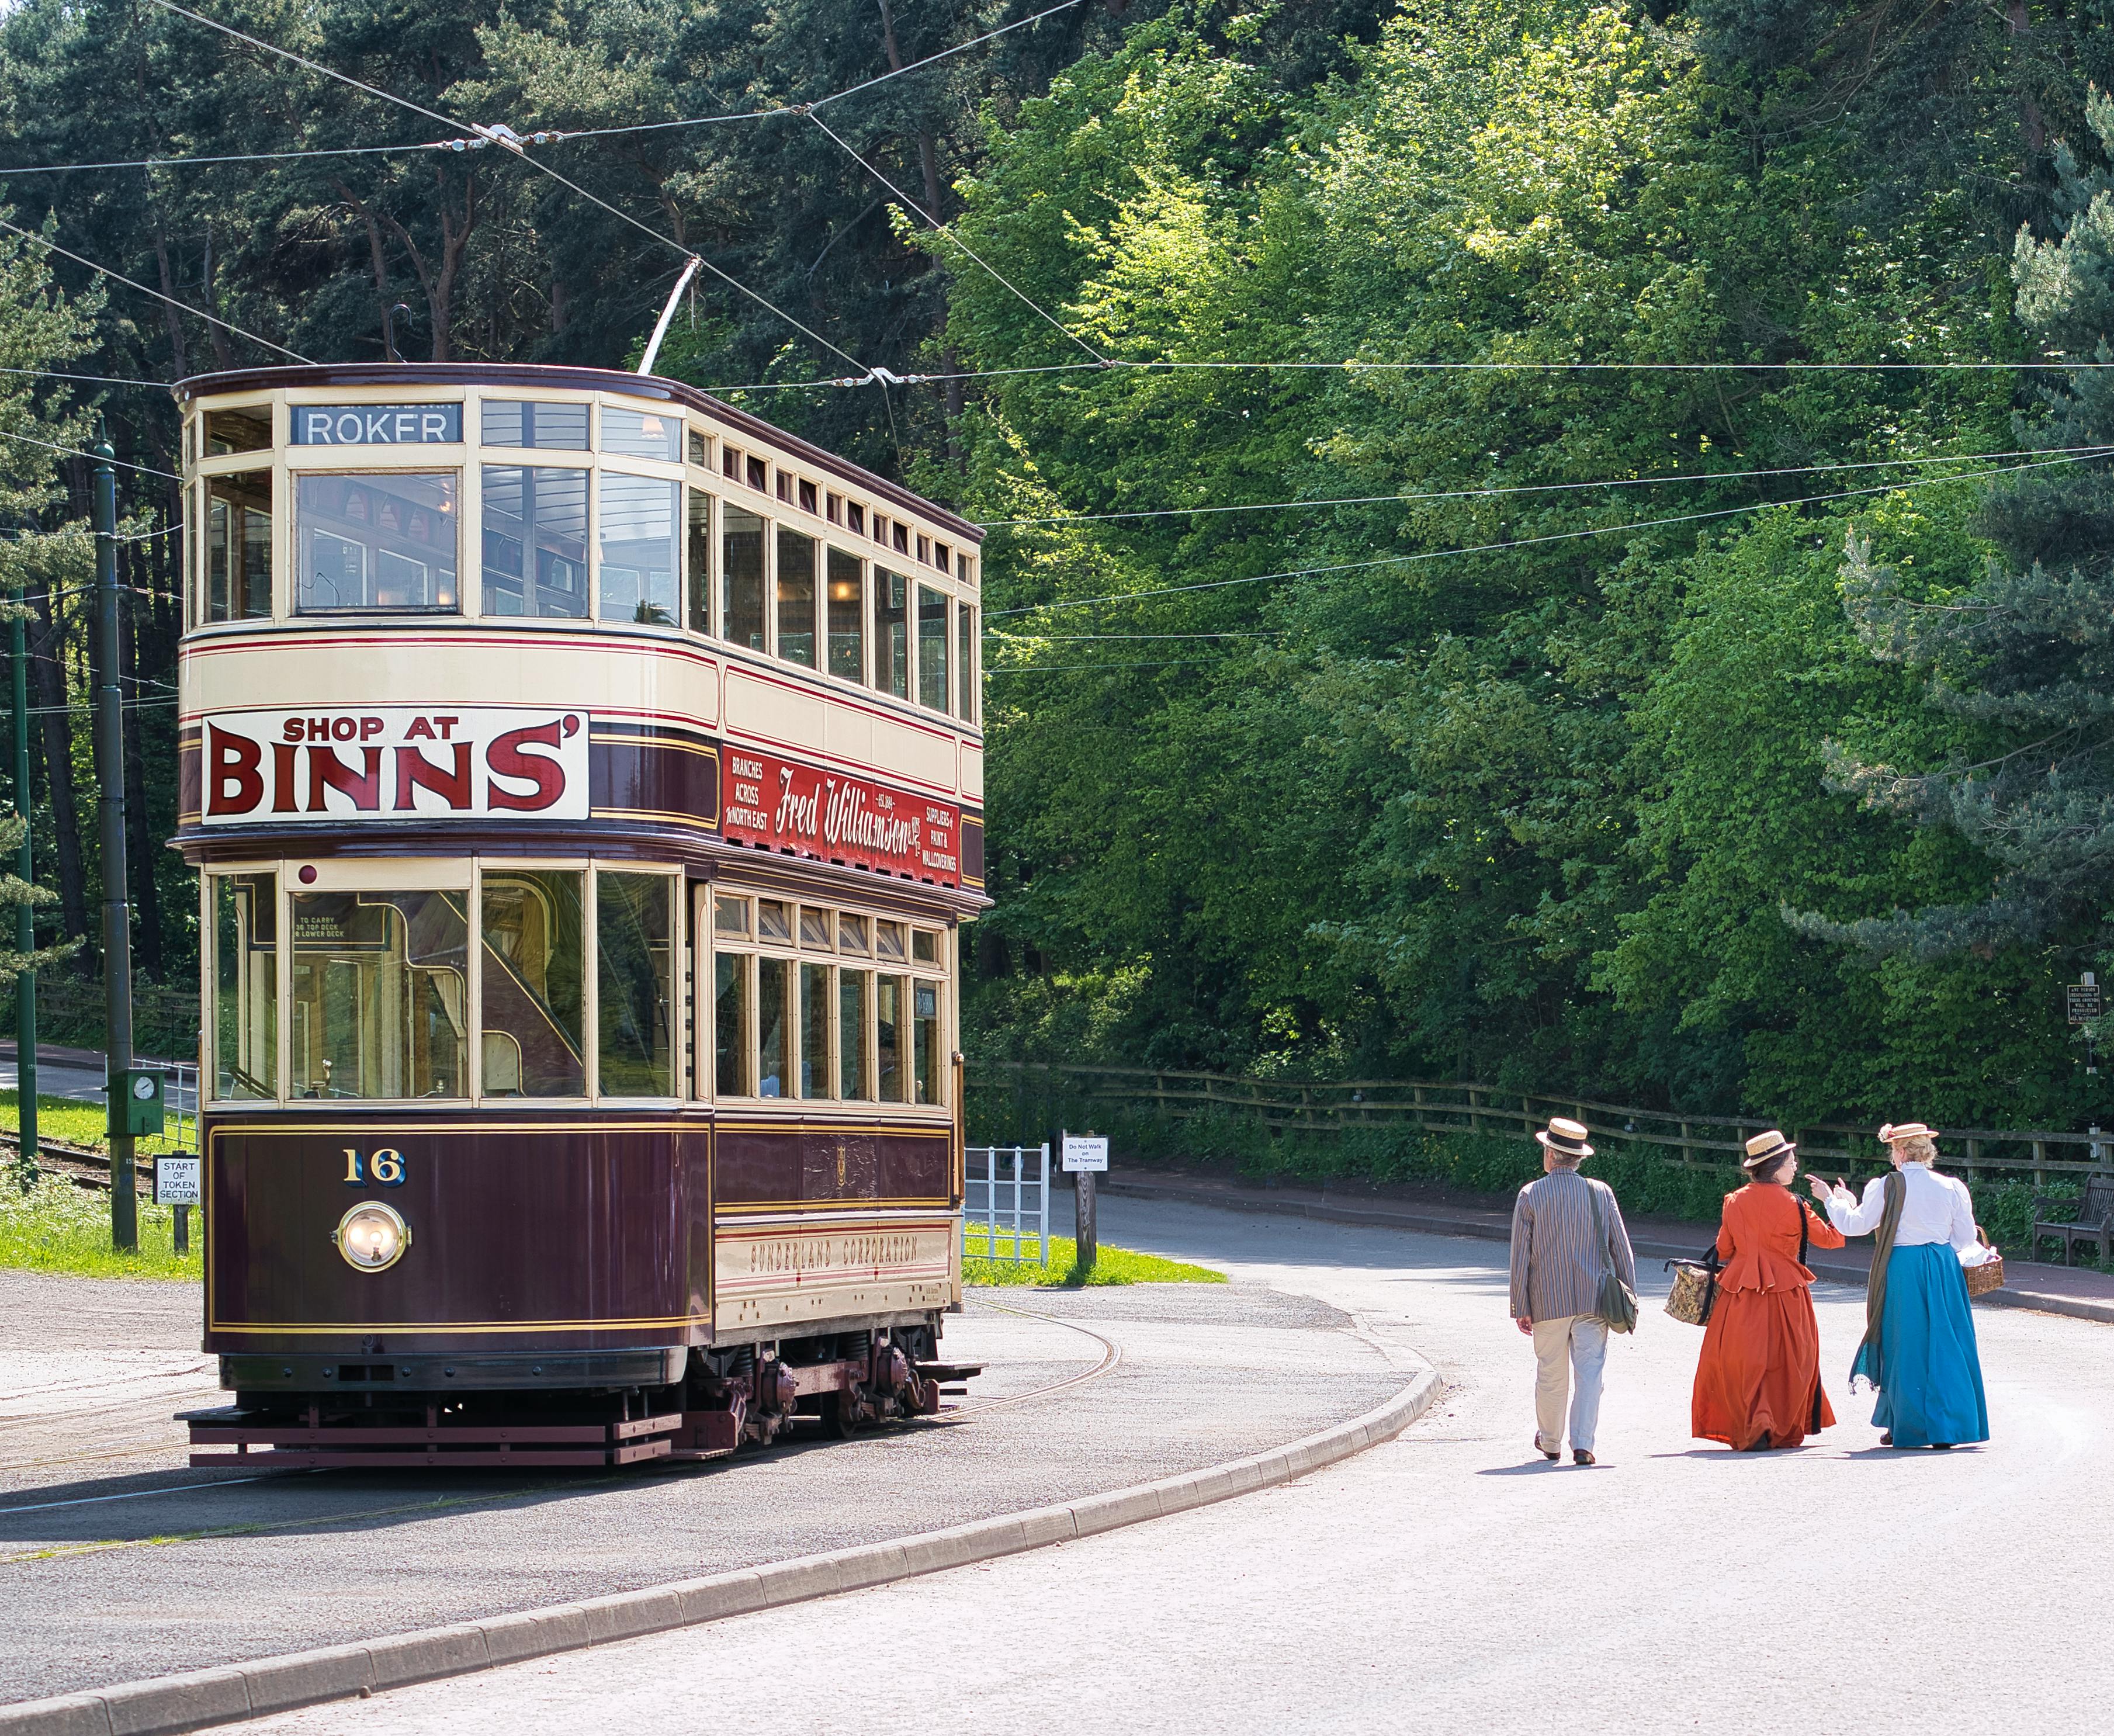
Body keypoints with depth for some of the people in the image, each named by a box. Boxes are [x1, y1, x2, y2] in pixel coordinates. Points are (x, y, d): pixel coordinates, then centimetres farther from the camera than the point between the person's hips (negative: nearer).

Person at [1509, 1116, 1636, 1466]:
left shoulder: (1531, 1195, -3)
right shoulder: (1601, 1193, 2)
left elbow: (1520, 1256, -3)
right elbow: (1621, 1249, 4)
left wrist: (1521, 1307, 1)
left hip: (1548, 1303, 0)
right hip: (1593, 1301, 1)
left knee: (1551, 1375, 12)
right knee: (1590, 1372, 1)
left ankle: (1550, 1441, 27)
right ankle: (1582, 1444, -9)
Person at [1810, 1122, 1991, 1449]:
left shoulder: (1885, 1188, -8)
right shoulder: (1952, 1188, 0)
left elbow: (1854, 1225, 1)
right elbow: (1966, 1239, 6)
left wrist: (1831, 1200, 17)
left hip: (1901, 1270, -2)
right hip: (1943, 1271, 2)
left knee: (1904, 1348, 7)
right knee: (1944, 1347, 7)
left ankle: (1907, 1427, 11)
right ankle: (1946, 1428, 4)